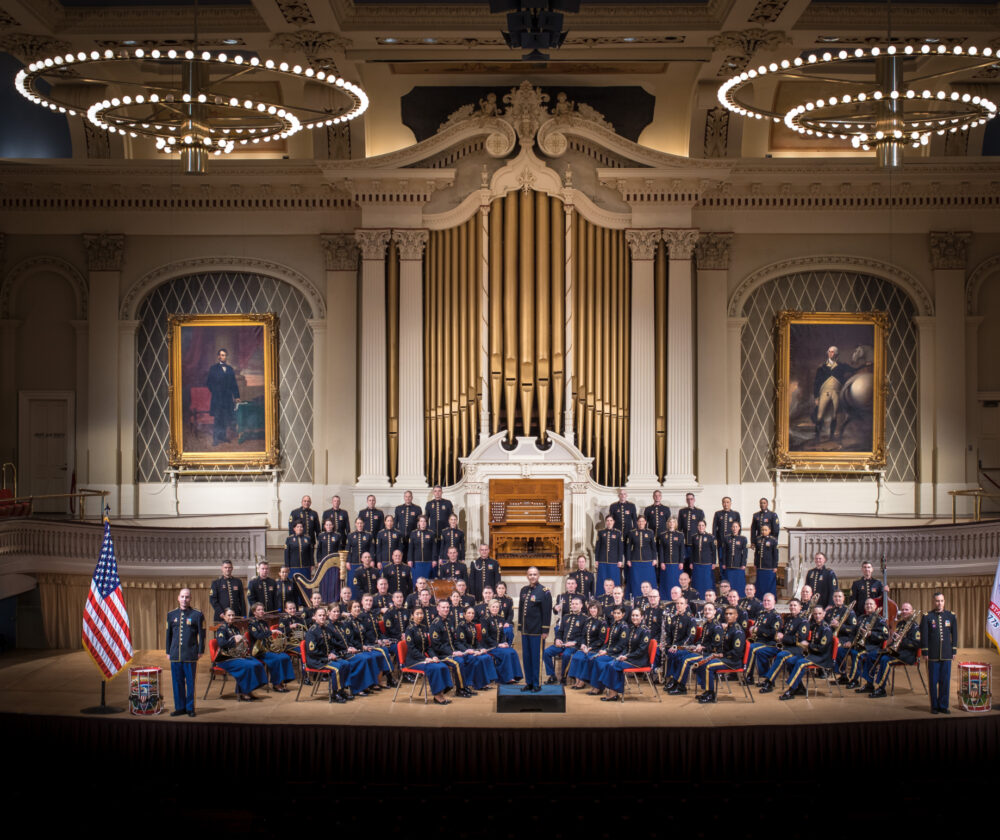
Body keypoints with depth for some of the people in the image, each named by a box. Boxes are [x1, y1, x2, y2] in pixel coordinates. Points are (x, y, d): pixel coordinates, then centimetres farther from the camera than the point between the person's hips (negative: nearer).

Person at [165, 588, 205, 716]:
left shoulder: (197, 615, 0)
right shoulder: (171, 615, 9)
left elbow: (201, 634, 2)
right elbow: (168, 634, 14)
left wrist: (200, 651, -2)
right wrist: (168, 652, 11)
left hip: (190, 656, -3)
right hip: (175, 655, 3)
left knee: (190, 682, 3)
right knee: (177, 682, 6)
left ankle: (190, 708, 12)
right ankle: (180, 707, 16)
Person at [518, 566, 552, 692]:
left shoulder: (544, 592, -6)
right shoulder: (524, 590, 12)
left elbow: (547, 612, -9)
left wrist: (545, 630, -12)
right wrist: (520, 626, 13)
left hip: (536, 631, -6)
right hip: (525, 630, 6)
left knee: (536, 657, -1)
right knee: (526, 657, 9)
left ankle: (537, 684, 7)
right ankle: (528, 683, 18)